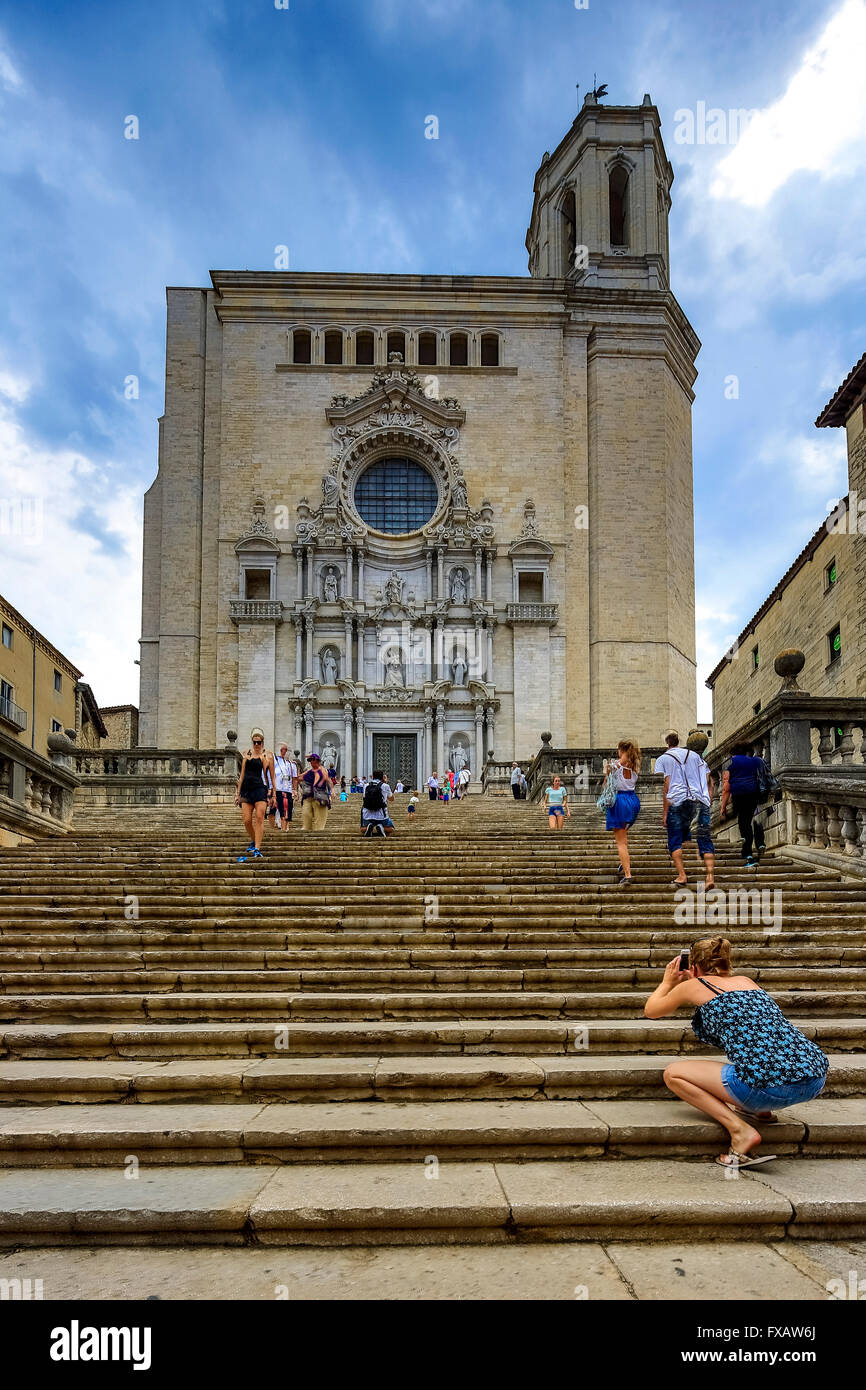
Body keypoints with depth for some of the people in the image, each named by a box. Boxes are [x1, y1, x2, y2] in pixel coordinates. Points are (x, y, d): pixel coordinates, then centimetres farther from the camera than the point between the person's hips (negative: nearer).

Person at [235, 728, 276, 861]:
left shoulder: (267, 755, 5)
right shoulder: (247, 754, 15)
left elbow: (272, 776, 5)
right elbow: (242, 774, 18)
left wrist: (274, 793, -1)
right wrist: (238, 792, 16)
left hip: (261, 788, -4)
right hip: (247, 789, 4)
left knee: (259, 818, -12)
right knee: (247, 820, 0)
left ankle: (257, 849, -11)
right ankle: (254, 842, 26)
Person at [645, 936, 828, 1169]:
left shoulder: (695, 985, 10)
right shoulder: (745, 981, 25)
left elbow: (650, 1010, 27)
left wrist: (668, 982, 44)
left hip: (769, 1087, -7)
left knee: (673, 1074, 9)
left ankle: (741, 1131, -7)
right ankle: (758, 1109, 18)